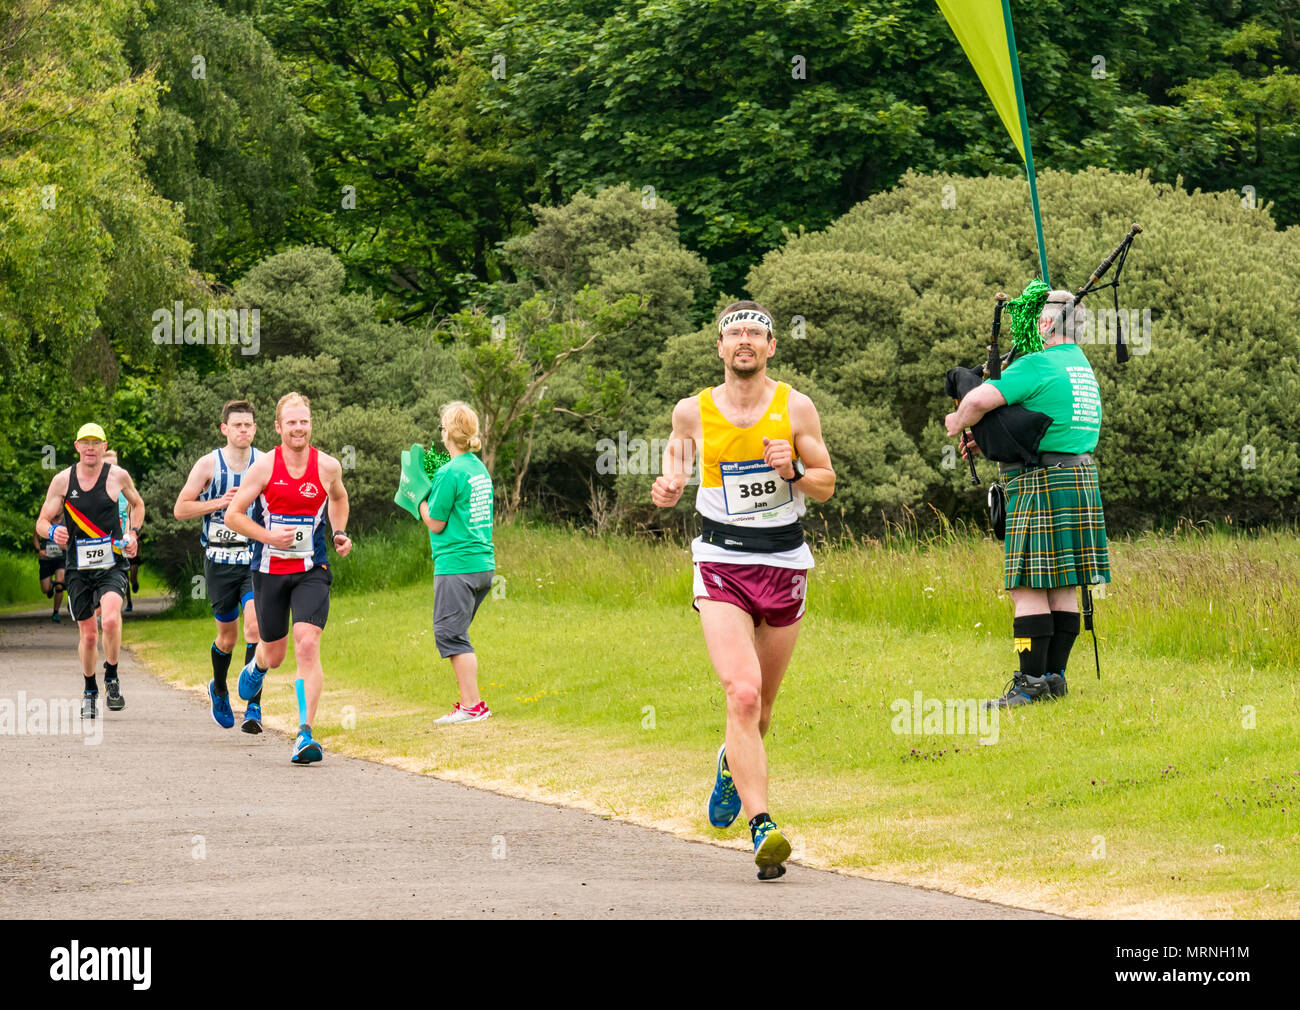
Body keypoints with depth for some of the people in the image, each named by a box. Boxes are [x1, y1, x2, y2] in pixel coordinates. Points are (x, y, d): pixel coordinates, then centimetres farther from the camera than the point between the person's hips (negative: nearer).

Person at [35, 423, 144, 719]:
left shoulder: (118, 476, 0)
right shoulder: (62, 480, 0)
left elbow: (137, 504, 21)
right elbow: (41, 522, 4)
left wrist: (133, 533, 5)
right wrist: (52, 531, -19)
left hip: (112, 564, -2)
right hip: (79, 569, 2)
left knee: (111, 618, -27)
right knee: (88, 634, 6)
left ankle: (112, 678, -6)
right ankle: (89, 692, 29)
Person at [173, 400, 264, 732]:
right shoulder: (208, 464, -2)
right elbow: (180, 509, -2)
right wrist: (219, 503, -14)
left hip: (255, 558, 0)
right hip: (220, 560, 0)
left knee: (255, 626, -18)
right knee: (228, 636, 10)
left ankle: (254, 707, -17)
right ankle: (219, 690, 40)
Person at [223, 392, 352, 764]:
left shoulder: (328, 466, 0)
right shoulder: (265, 466, -7)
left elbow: (338, 498, 24)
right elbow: (233, 515, -3)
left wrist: (340, 533, 8)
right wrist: (269, 537, -16)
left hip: (311, 570, 0)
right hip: (270, 570, 0)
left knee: (308, 647, -18)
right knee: (274, 655, 12)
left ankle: (305, 734, -19)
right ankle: (255, 666, 52)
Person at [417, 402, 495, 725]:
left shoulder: (450, 473, -13)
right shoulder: (480, 468, 13)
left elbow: (436, 524, -9)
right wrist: (431, 491, 19)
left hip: (456, 565, -9)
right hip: (484, 564, 9)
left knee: (450, 635, -5)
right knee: (455, 635, 15)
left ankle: (472, 706, -8)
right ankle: (469, 702, 15)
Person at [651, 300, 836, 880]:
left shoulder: (795, 409, -1)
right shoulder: (694, 411, -1)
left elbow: (826, 487, 5)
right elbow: (677, 447, 20)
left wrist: (792, 469, -16)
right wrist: (669, 484, -2)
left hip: (784, 563, 2)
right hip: (721, 565, -2)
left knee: (762, 703, 14)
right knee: (742, 694, -21)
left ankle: (732, 762, 49)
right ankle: (762, 828, -27)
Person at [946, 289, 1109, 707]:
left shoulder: (1036, 365, -12)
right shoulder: (1081, 367, 18)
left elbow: (979, 400, -21)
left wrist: (958, 422, 1)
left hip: (1042, 485, -9)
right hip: (1081, 481, 9)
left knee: (1029, 587, -8)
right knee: (1062, 587, 10)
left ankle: (1031, 683, -10)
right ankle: (1054, 677, 12)